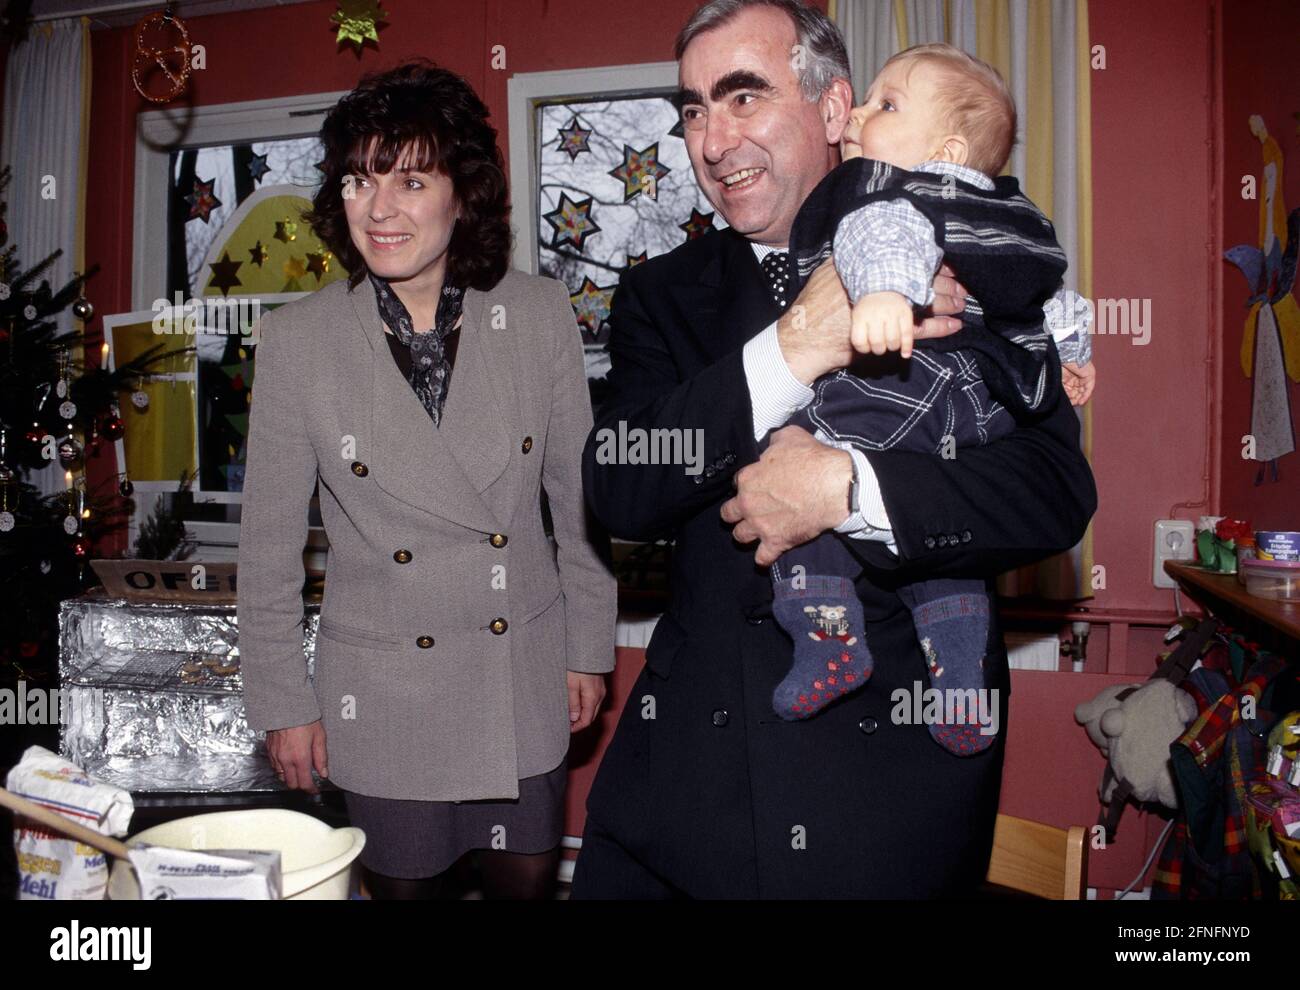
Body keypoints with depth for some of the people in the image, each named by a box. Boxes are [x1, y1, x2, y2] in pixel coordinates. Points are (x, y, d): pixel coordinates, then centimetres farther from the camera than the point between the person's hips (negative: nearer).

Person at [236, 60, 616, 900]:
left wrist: (589, 648, 5)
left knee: (529, 879, 16)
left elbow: (579, 494, 2)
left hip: (526, 683, 1)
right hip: (384, 696, 0)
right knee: (404, 885, 16)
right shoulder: (298, 339, -8)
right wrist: (281, 701, 1)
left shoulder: (541, 313, -6)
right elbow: (271, 542, -1)